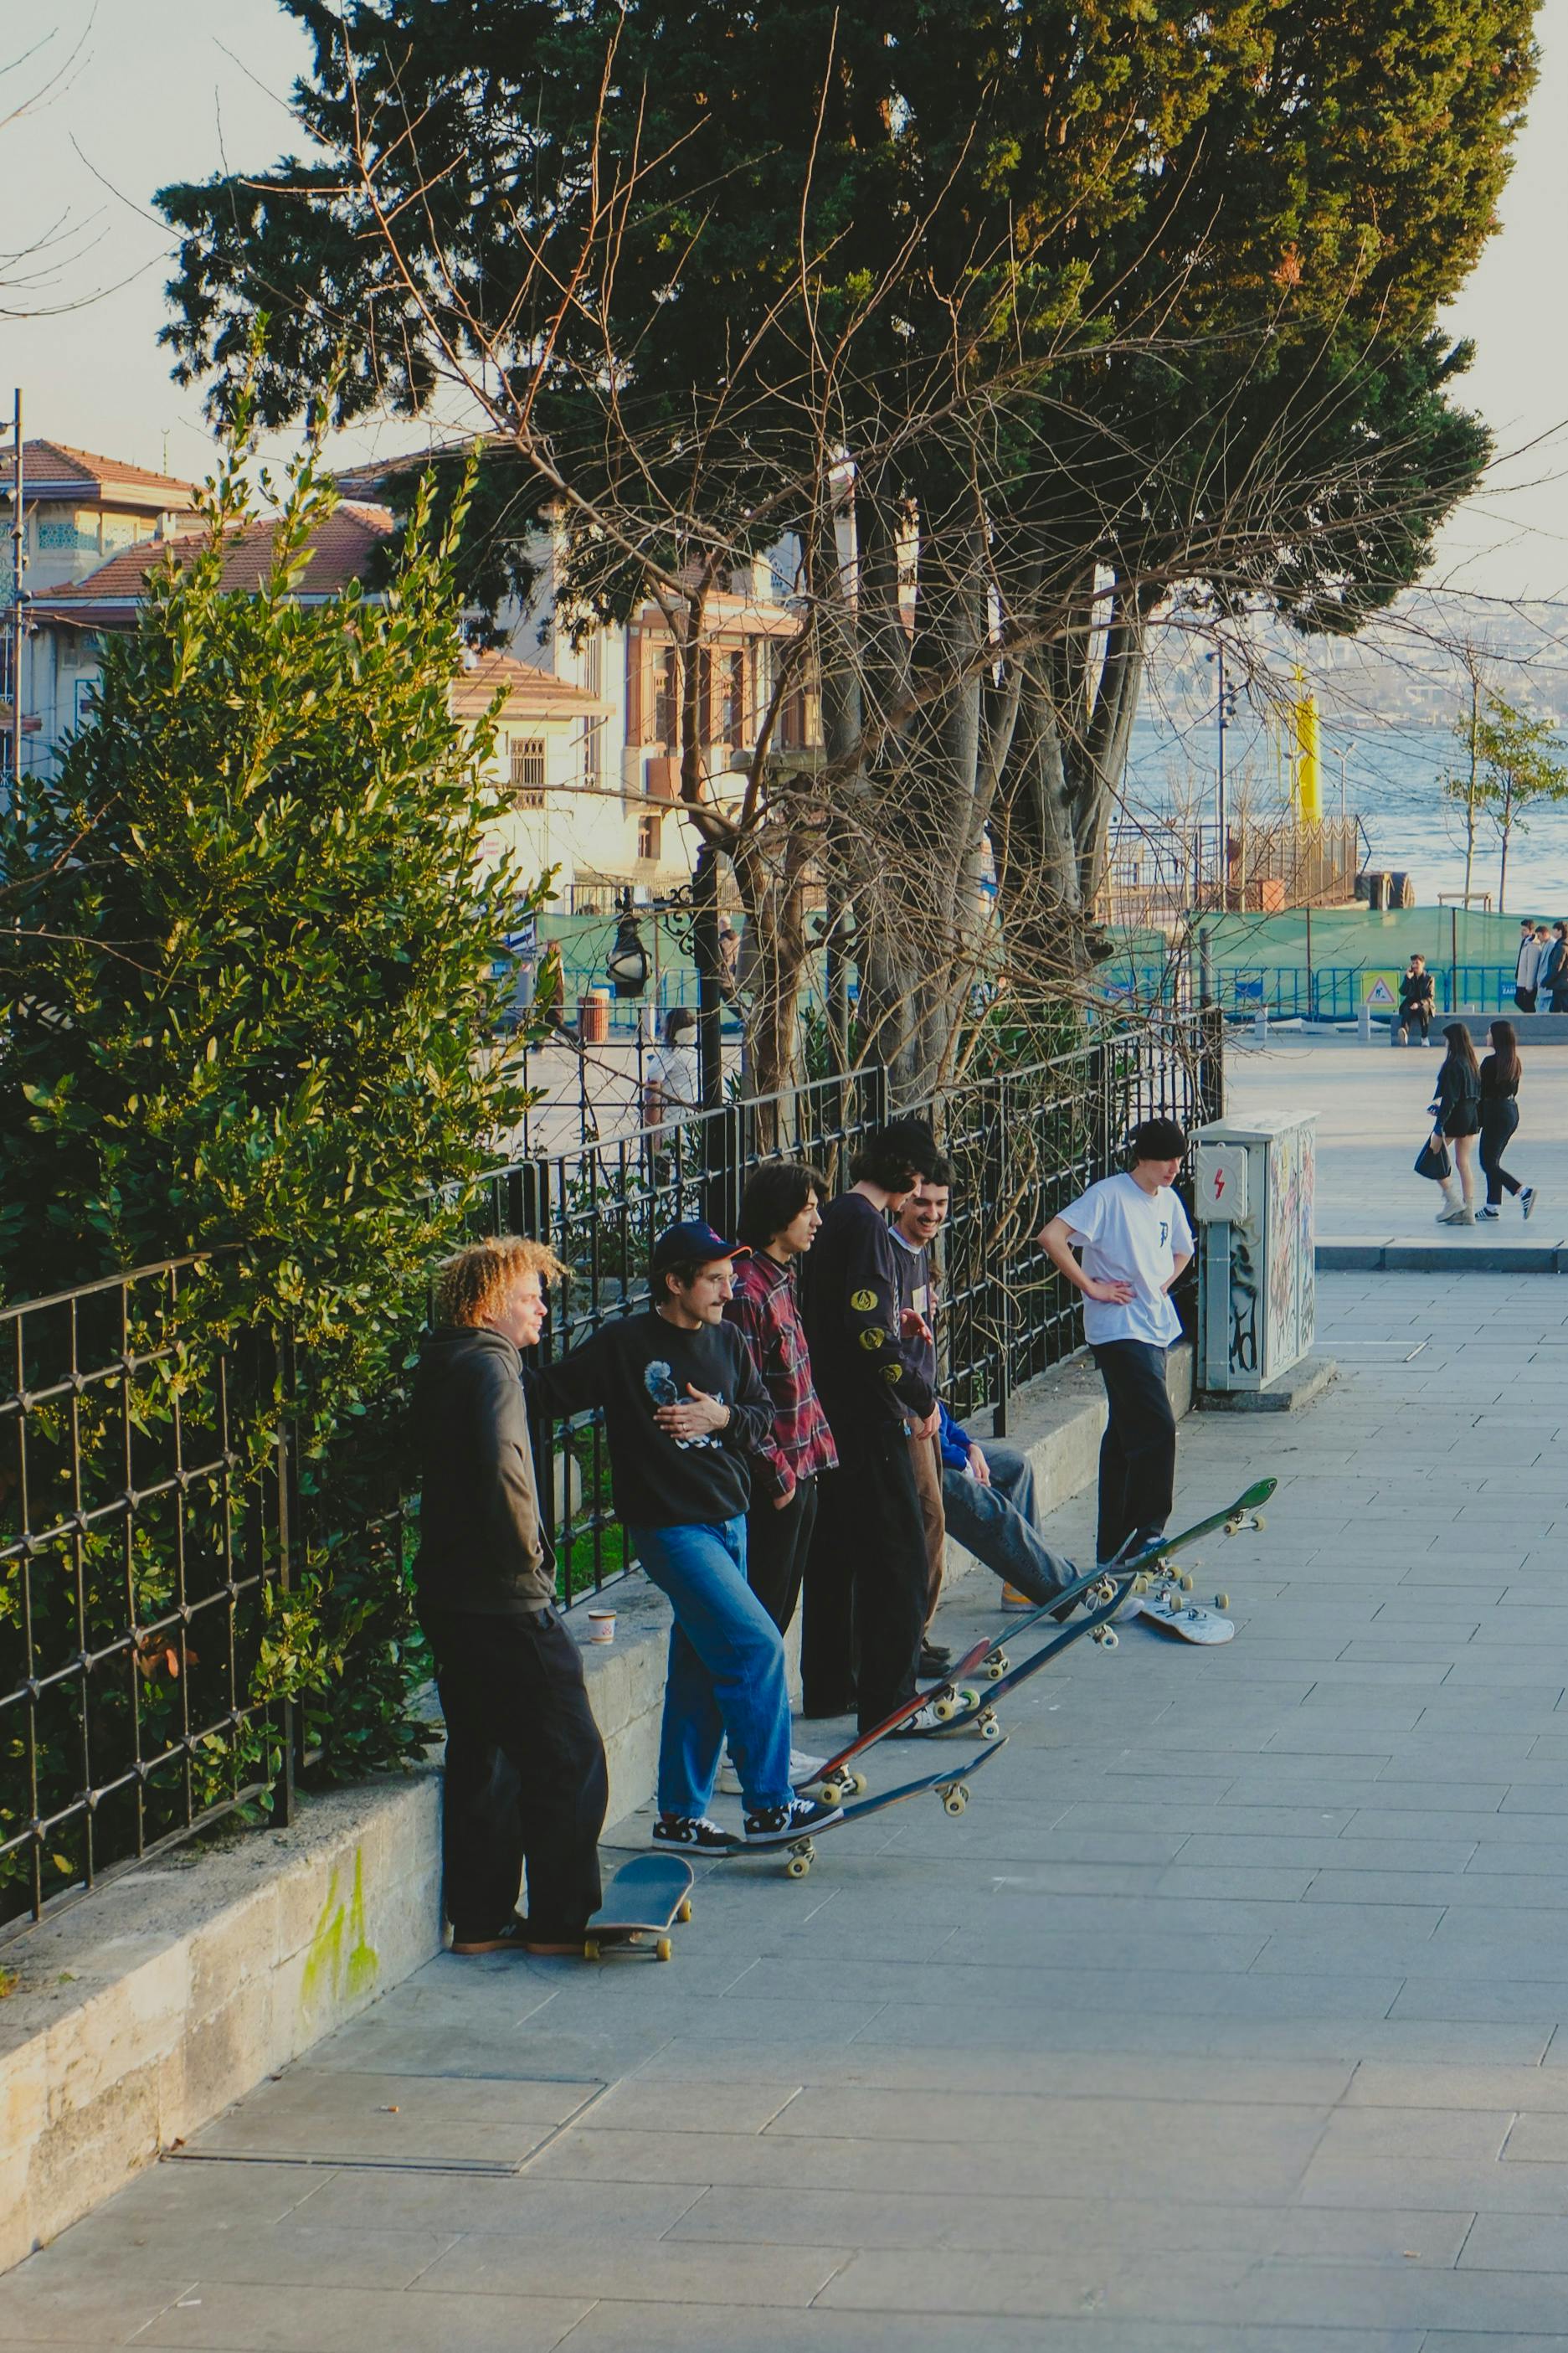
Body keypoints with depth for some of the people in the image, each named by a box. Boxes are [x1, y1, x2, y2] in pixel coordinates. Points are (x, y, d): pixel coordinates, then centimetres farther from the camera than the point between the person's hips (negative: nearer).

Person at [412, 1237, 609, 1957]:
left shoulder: (440, 1369, 14)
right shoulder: (487, 1365, -14)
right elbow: (502, 1466, -30)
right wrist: (528, 1552, -18)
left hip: (449, 1595, 9)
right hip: (506, 1601, -9)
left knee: (482, 1756, 14)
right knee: (568, 1760, 0)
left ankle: (480, 1918, 18)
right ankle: (562, 1919, 3)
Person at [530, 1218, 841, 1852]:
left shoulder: (727, 1343, 10)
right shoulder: (622, 1346, -9)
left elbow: (764, 1416, 12)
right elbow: (543, 1394, -5)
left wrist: (720, 1417, -7)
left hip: (728, 1520, 7)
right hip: (669, 1526, -7)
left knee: (702, 1670, 9)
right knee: (756, 1647, -13)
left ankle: (681, 1814, 18)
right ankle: (770, 1807, -7)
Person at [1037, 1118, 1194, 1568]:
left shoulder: (1168, 1201, 11)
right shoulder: (1108, 1195, -12)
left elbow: (1181, 1251, 32)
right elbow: (1051, 1237, -21)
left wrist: (1161, 1285, 14)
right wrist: (1091, 1286, -17)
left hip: (1154, 1328, 8)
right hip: (1118, 1331, -8)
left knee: (1125, 1436, 11)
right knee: (1157, 1427, -16)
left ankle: (1114, 1547, 16)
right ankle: (1146, 1530, -11)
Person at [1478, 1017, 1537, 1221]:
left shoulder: (1491, 1062, -17)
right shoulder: (1514, 1062, 8)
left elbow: (1481, 1092, -13)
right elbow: (1514, 1091, 13)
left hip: (1496, 1112, -9)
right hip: (1512, 1111, 9)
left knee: (1488, 1163, -3)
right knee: (1493, 1160, 15)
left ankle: (1523, 1191, -16)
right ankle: (1493, 1207, 15)